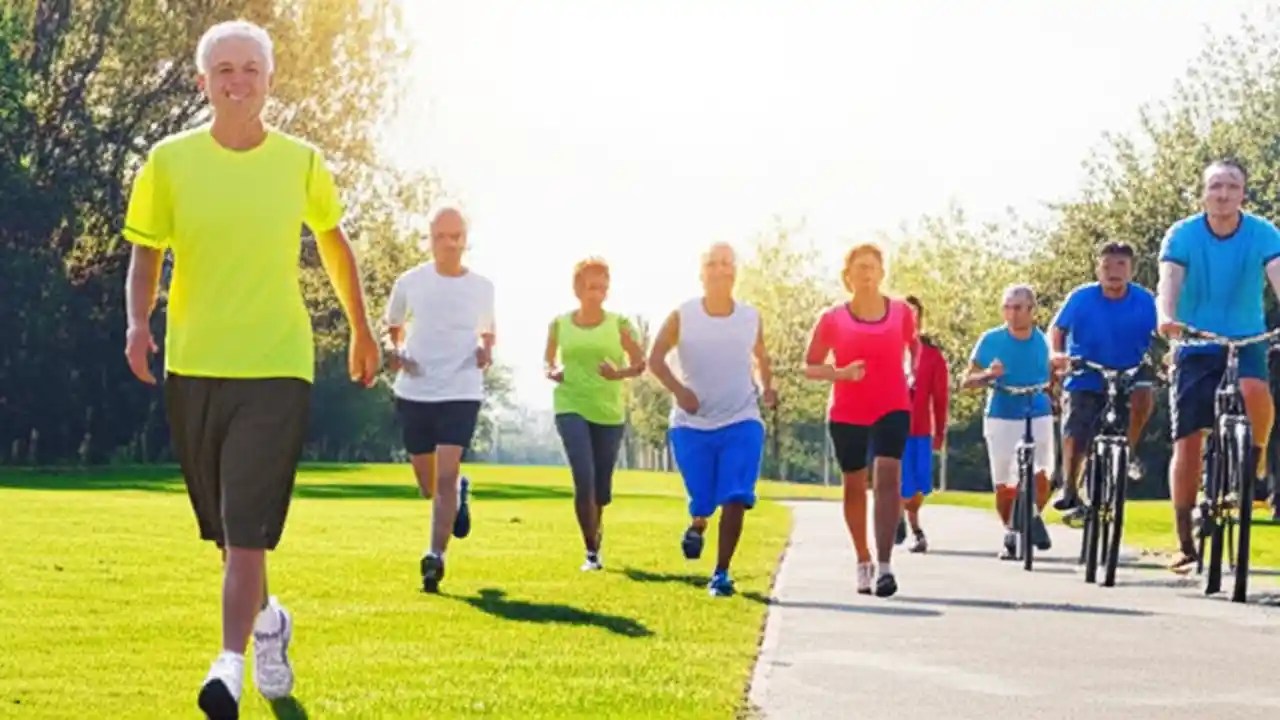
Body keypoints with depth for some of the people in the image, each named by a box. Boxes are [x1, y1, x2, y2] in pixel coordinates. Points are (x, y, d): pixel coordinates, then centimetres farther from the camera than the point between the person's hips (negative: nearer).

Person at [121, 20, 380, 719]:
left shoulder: (302, 163, 0)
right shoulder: (169, 161, -1)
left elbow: (334, 242, 17)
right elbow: (146, 253, 6)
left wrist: (361, 330, 23)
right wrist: (139, 320, -13)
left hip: (276, 366, -2)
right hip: (192, 366, 2)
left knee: (247, 527, -14)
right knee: (225, 525, 16)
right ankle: (267, 621, 42)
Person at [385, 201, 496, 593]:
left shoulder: (482, 287, 1)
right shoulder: (409, 282, 0)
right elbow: (394, 326, 15)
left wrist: (486, 349, -3)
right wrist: (396, 352, -5)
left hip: (461, 392, -2)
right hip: (414, 392, 2)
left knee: (445, 476, -17)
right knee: (429, 487, 12)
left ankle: (436, 556, -15)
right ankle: (460, 492, 46)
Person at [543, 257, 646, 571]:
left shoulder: (618, 324, 2)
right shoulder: (560, 324, 5)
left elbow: (640, 363, 3)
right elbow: (548, 362, 16)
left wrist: (620, 373, -17)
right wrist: (553, 373, -7)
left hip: (610, 412, 1)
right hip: (572, 408, -1)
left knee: (602, 486, 8)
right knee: (584, 478, -18)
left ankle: (596, 527, 41)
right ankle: (591, 551, -10)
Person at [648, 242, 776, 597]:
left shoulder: (751, 318, 2)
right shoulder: (682, 317, -4)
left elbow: (761, 357, 18)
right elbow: (655, 359, -4)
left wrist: (767, 387, -1)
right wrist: (678, 389, -21)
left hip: (741, 422, 1)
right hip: (692, 424, 0)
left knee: (735, 499, -15)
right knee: (702, 500, 2)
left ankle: (721, 573, -5)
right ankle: (696, 525, 40)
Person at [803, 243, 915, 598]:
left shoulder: (901, 312, 1)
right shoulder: (832, 319, -3)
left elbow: (913, 347, 19)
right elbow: (810, 367, 2)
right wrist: (840, 373, -16)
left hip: (892, 409, -1)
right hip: (847, 414, 1)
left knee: (887, 478, -19)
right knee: (855, 486, 10)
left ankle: (885, 565, -25)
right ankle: (863, 561, 29)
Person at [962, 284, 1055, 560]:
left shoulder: (1041, 340, 0)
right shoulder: (991, 340, -3)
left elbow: (1049, 380, 13)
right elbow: (968, 381, -1)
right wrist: (988, 375, -19)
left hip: (1038, 416, 0)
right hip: (1002, 418, 0)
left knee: (1041, 477, -13)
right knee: (1004, 485, 1)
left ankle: (1034, 517, 17)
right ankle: (1011, 533, 23)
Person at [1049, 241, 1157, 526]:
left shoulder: (1144, 301, -10)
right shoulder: (1081, 298, -10)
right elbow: (1057, 328, 4)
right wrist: (1057, 353, -15)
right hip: (1086, 378, 0)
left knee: (1144, 394, -32)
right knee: (1074, 437, -10)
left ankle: (1128, 452, -8)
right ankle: (1070, 494, 9)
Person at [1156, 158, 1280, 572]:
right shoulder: (1182, 235, -9)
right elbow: (1169, 281, -23)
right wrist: (1167, 319, -45)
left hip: (1246, 341, 0)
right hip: (1196, 346, 0)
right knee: (1188, 442, -3)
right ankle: (1185, 544, 6)